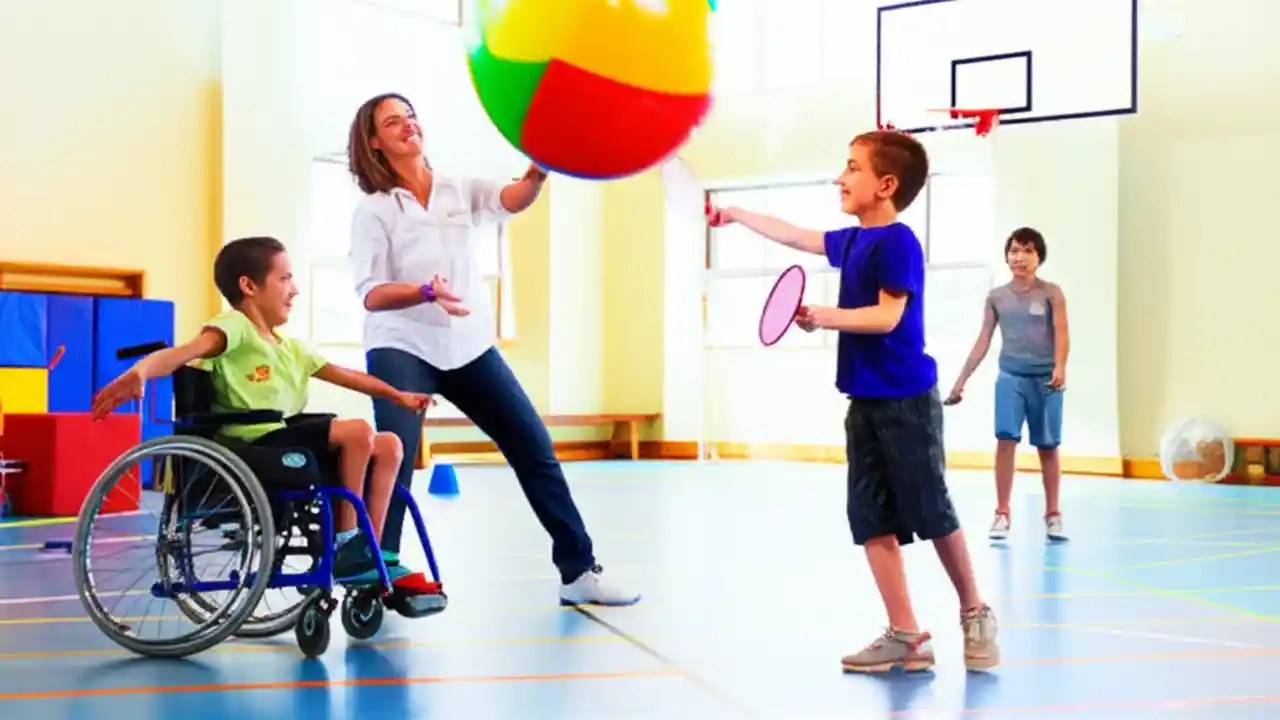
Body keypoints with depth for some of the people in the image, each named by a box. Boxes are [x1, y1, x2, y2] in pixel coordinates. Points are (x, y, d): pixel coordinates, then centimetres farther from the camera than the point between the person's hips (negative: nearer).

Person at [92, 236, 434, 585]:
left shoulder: (289, 348, 20)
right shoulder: (235, 325, -7)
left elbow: (344, 375, 25)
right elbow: (187, 351, -26)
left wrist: (397, 395, 23)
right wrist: (140, 370, -46)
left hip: (290, 434, 9)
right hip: (256, 443, -9)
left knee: (388, 446, -1)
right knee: (358, 432, -22)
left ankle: (370, 552, 3)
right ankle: (344, 544, -10)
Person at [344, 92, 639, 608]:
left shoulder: (459, 190, 7)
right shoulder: (373, 210, -2)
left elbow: (513, 200, -12)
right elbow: (371, 294, -11)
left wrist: (540, 166, -34)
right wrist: (427, 292, -30)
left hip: (470, 346, 4)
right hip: (402, 349, -4)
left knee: (535, 449, 2)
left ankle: (579, 572, 9)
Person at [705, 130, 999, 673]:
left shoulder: (897, 242, -13)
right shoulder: (853, 240, 12)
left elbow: (887, 316, -21)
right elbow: (794, 236, 26)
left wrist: (823, 317, -27)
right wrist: (737, 216, 31)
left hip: (906, 401, -8)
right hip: (865, 402, 8)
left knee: (931, 514, 1)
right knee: (870, 519, 1)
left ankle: (974, 614, 20)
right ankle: (905, 635, 4)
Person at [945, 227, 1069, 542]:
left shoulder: (1051, 293, 1)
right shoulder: (996, 297, 7)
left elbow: (1060, 333, -8)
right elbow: (983, 341, 10)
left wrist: (1060, 368, -26)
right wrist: (961, 380, 7)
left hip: (1045, 378, -1)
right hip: (1010, 376, 1)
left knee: (1048, 447, 7)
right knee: (1005, 440, -12)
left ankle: (1053, 515, 19)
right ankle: (1002, 514, -6)